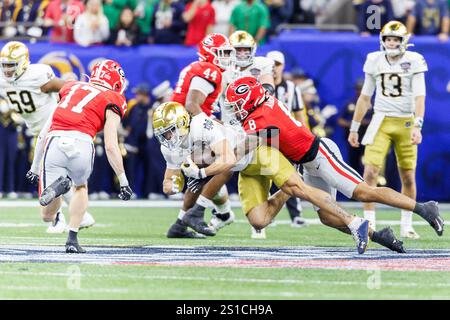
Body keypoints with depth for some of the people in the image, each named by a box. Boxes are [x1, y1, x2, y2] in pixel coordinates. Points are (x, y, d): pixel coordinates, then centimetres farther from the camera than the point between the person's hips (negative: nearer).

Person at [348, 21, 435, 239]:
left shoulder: (414, 61, -6)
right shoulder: (375, 61, 3)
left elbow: (419, 97, -11)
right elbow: (365, 97, 13)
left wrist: (417, 126, -24)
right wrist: (354, 129, 14)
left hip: (405, 122, -1)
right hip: (381, 122, 1)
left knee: (408, 177, 5)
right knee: (370, 172, -12)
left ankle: (406, 226, 19)